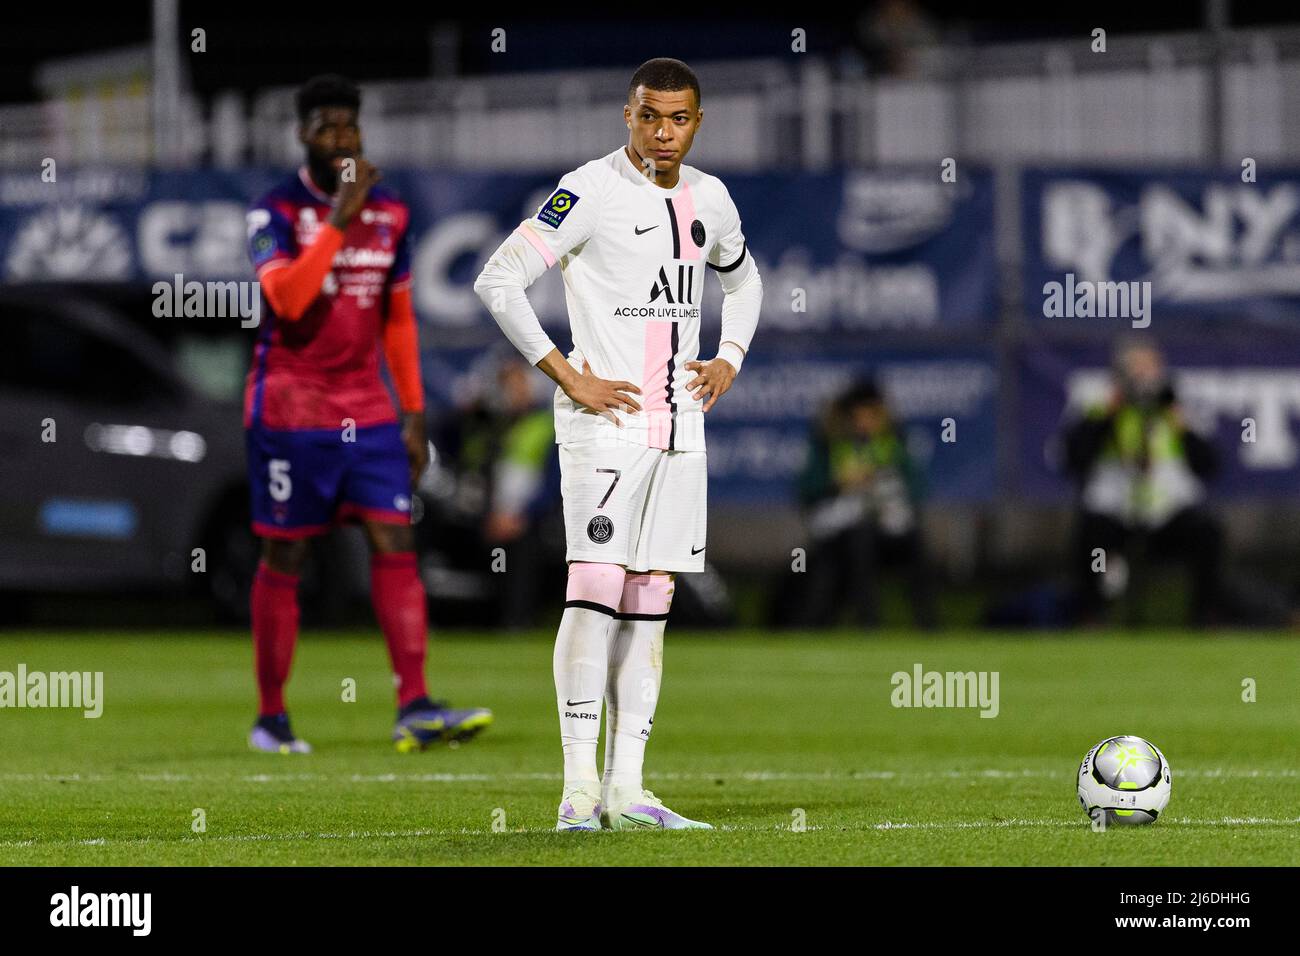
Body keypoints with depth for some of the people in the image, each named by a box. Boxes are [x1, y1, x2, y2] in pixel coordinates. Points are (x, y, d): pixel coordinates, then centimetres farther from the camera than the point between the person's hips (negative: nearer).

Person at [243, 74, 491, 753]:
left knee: (395, 546, -8)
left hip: (368, 411, 4)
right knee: (283, 560, 1)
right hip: (291, 410, -4)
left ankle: (415, 708, -14)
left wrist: (414, 415, 13)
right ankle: (270, 717, 10)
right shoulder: (276, 212, -7)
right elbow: (287, 299, -23)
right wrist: (339, 218, -23)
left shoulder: (390, 214, 9)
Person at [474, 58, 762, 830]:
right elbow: (499, 281, -14)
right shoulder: (590, 193, -10)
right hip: (606, 421, -6)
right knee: (596, 591, -12)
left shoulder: (709, 199, 11)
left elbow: (743, 279, 31)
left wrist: (729, 360, 13)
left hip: (680, 430, 6)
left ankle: (626, 788, 7)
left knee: (650, 605, 5)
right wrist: (570, 378, -15)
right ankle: (580, 787, -12)